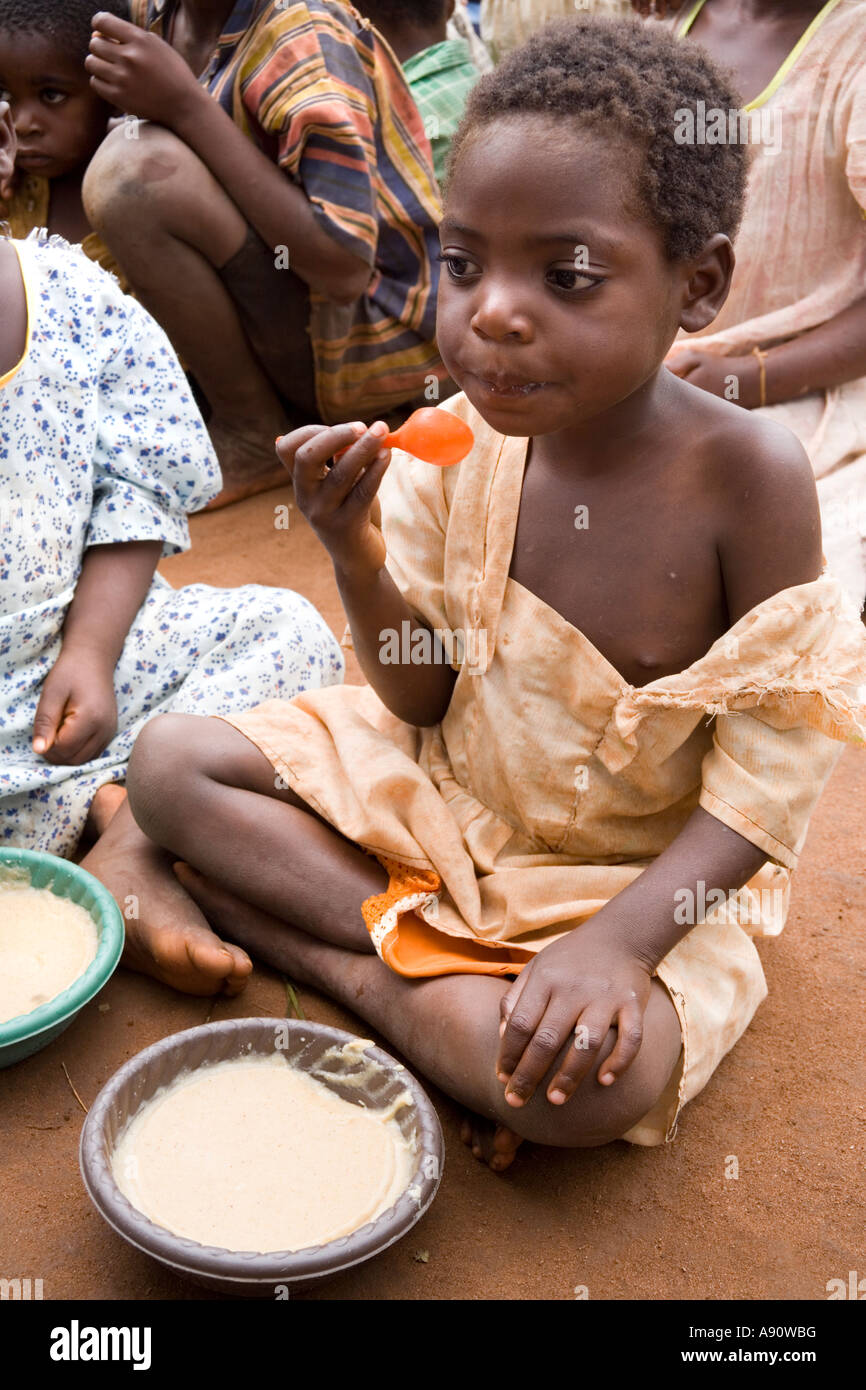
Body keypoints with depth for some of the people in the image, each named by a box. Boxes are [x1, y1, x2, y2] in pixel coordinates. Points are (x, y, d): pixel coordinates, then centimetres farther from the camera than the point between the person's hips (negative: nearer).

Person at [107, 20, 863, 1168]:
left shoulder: (747, 474, -23)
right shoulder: (460, 442, -11)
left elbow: (765, 784, -18)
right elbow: (424, 699, -1)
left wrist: (614, 942, -30)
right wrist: (359, 563, -21)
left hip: (634, 872, -4)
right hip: (447, 803, 5)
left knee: (592, 1079, -33)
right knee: (172, 761, -6)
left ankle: (352, 963, -8)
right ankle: (421, 964, -11)